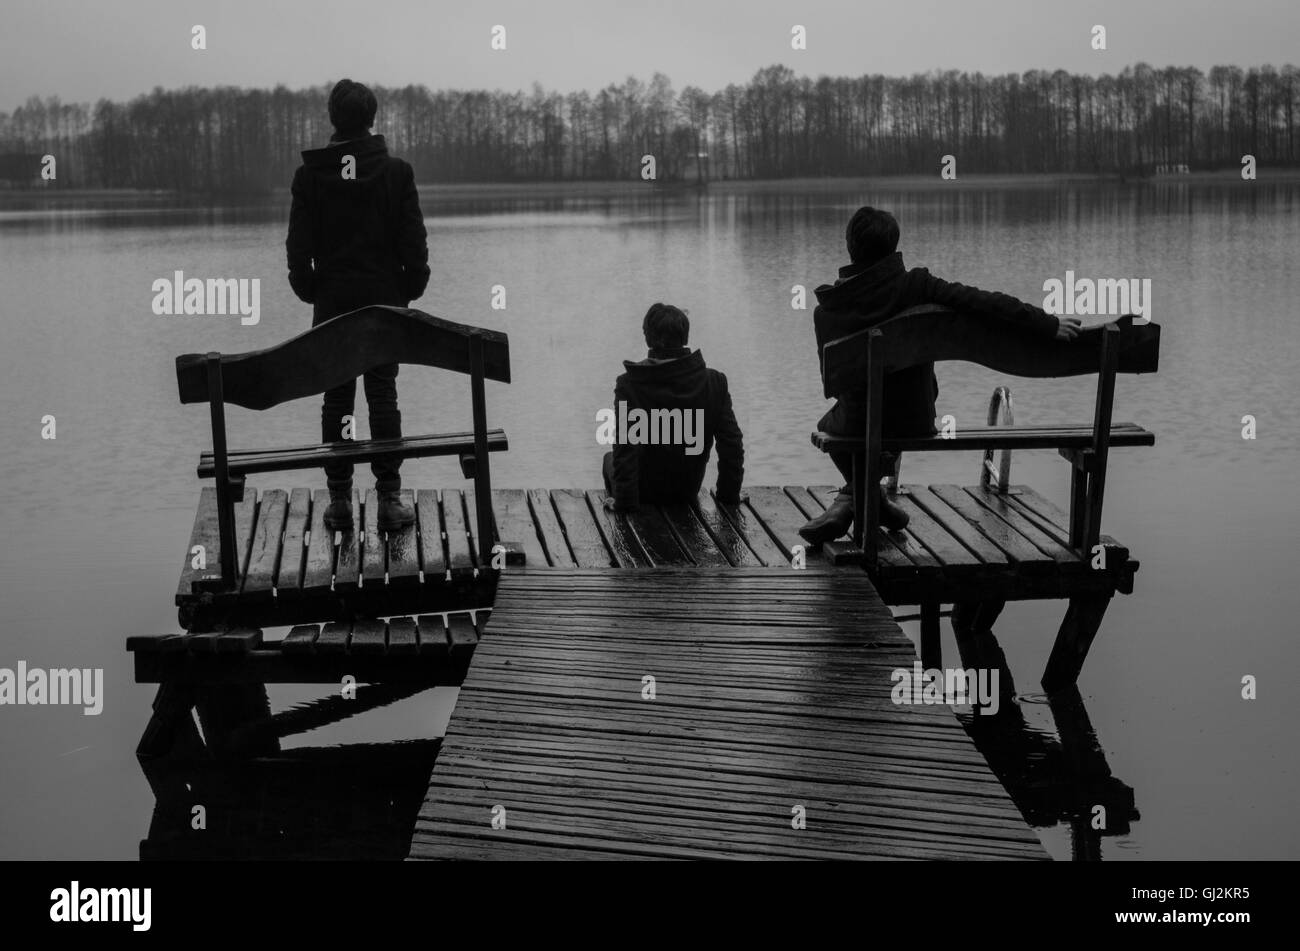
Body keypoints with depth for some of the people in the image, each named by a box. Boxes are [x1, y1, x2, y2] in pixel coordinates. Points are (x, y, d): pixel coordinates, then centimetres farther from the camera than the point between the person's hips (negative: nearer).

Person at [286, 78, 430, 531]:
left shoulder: (310, 174, -3)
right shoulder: (395, 171, -5)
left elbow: (299, 242, 0)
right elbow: (413, 239, -2)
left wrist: (306, 287, 12)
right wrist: (412, 285, 10)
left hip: (331, 301, 0)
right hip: (384, 297, 0)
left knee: (335, 399, 5)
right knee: (383, 396, 3)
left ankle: (339, 500, 6)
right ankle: (388, 500, 2)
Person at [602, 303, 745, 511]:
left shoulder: (629, 384, -25)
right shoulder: (714, 382, -16)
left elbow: (625, 448, -26)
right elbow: (732, 444, -13)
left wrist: (624, 502, -17)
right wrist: (729, 495, -1)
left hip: (646, 493, -3)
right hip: (689, 491, 3)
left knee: (610, 457, 32)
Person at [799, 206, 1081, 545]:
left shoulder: (825, 309, -11)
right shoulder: (914, 285, -17)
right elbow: (986, 303, -22)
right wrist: (1048, 324, -14)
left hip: (858, 421, -1)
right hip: (915, 421, 1)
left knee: (830, 425, 35)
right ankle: (854, 498, 25)